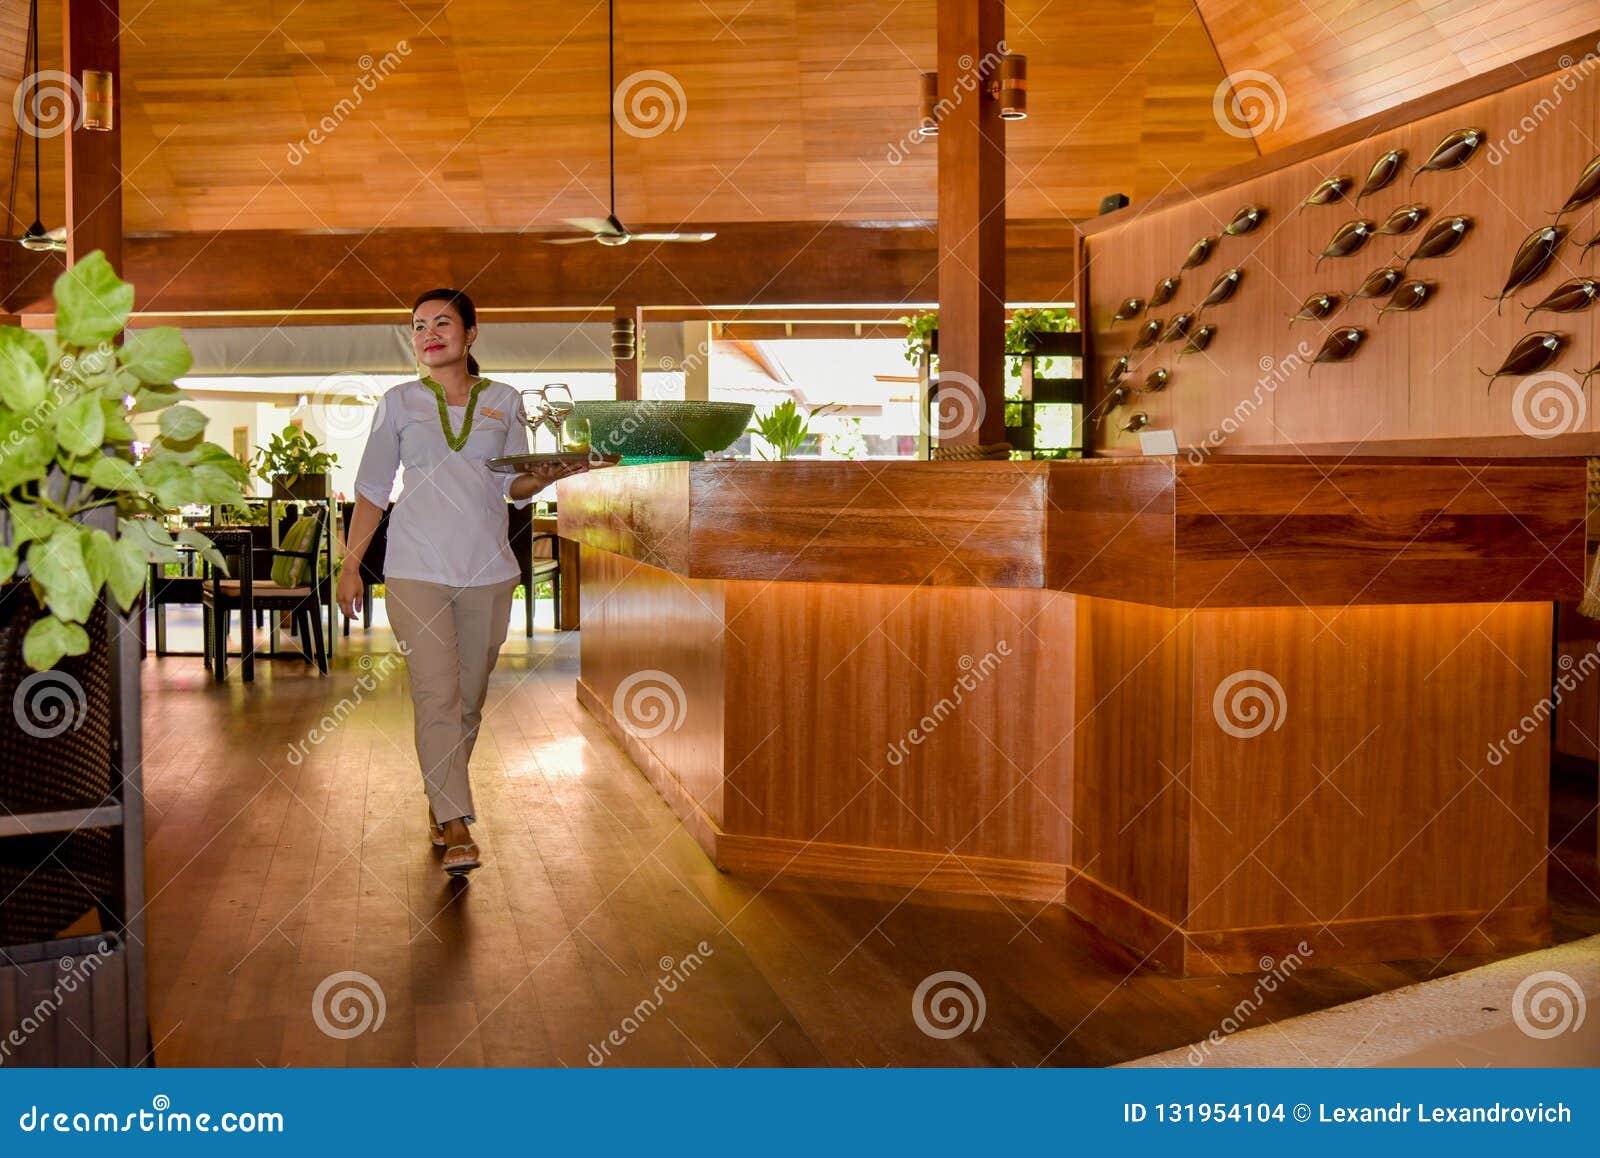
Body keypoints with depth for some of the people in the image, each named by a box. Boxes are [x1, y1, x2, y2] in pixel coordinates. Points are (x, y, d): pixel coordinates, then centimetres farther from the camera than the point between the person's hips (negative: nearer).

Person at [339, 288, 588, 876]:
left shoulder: (505, 401, 10)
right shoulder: (399, 402, 8)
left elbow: (514, 486, 10)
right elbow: (371, 489, 9)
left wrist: (544, 477, -12)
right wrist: (350, 564, 3)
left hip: (488, 568, 2)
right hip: (416, 569, -2)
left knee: (470, 697, 8)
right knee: (436, 696, -11)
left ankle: (438, 805, 27)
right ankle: (456, 828, -11)